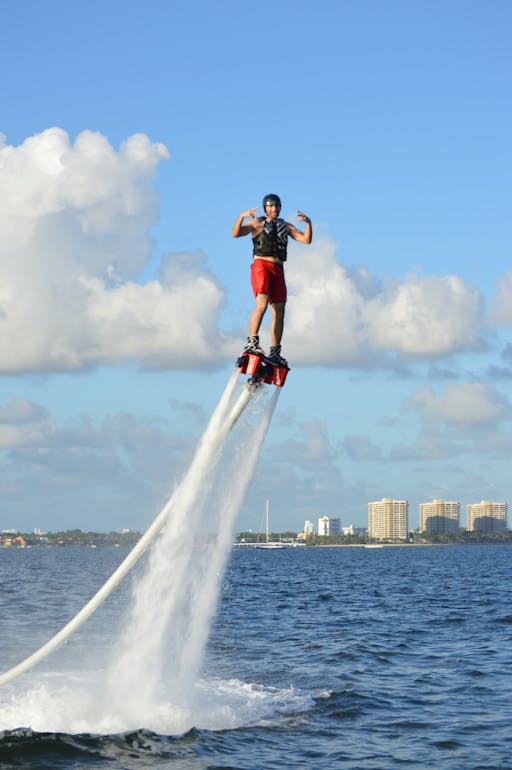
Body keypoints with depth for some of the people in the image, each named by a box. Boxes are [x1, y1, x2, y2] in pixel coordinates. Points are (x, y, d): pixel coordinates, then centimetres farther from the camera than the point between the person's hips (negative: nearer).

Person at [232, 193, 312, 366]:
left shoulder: (286, 226, 18)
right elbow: (236, 234, -7)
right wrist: (242, 216, -24)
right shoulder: (257, 223, 7)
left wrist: (308, 222, -8)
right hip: (261, 266, -5)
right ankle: (251, 342, -24)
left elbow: (306, 239, 9)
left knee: (279, 311, 0)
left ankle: (275, 353, 3)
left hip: (278, 270, 5)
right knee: (262, 304, -24)